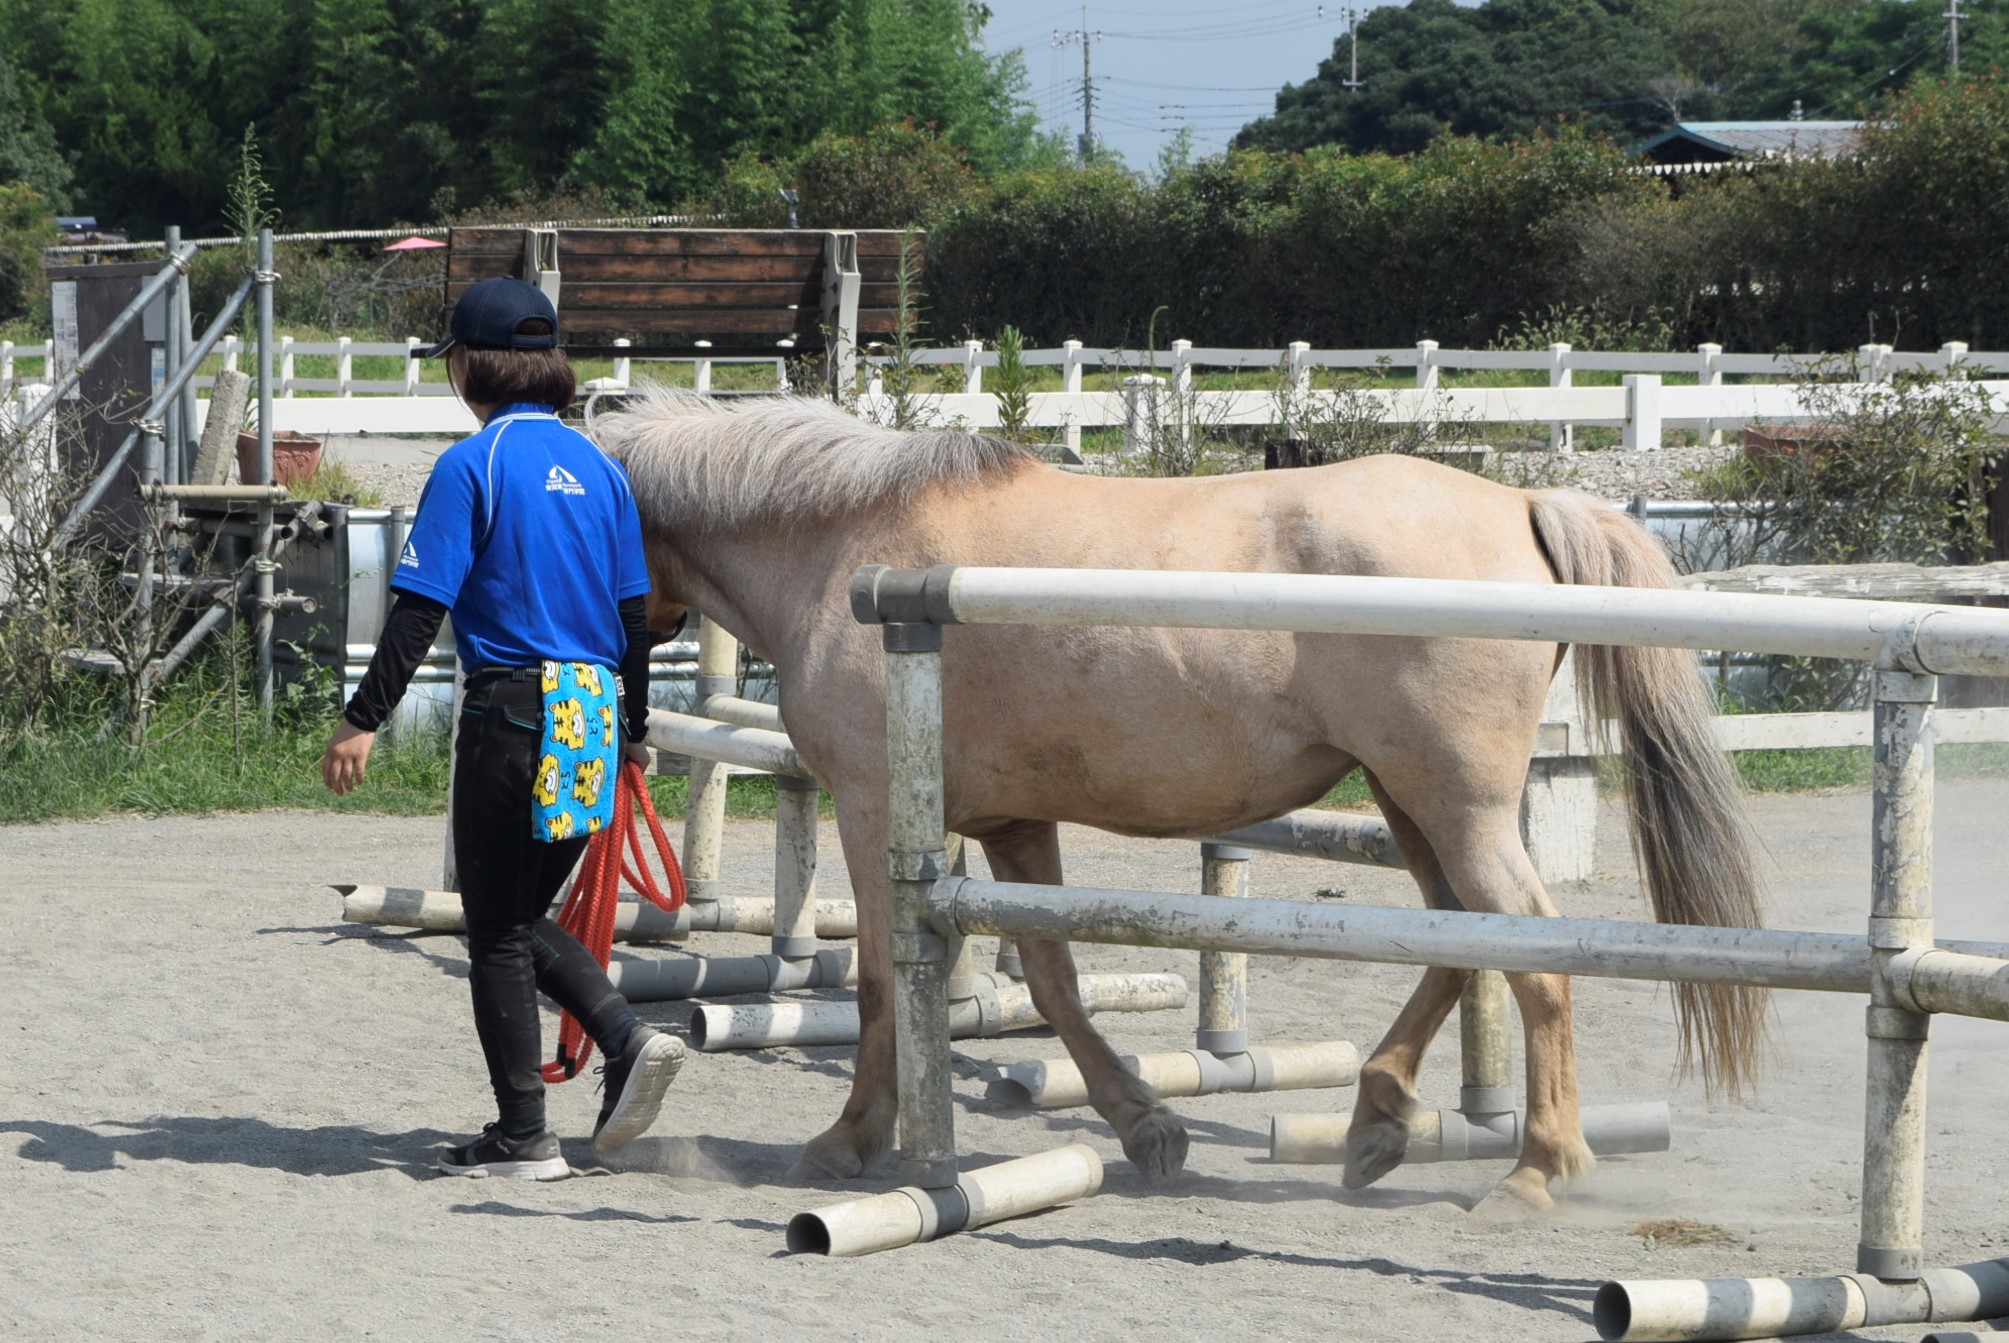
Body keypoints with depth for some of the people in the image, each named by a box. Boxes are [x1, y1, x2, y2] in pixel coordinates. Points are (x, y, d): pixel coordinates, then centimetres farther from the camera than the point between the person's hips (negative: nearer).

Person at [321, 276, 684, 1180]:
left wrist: (363, 721, -13)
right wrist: (635, 727, 23)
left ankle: (523, 1138, 6)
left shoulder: (472, 466, -9)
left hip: (513, 713, -6)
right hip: (595, 714, 7)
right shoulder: (598, 468, 10)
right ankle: (627, 1039, 0)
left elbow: (421, 608, -14)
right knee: (526, 916, 20)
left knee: (497, 932, 4)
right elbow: (634, 612, 13)